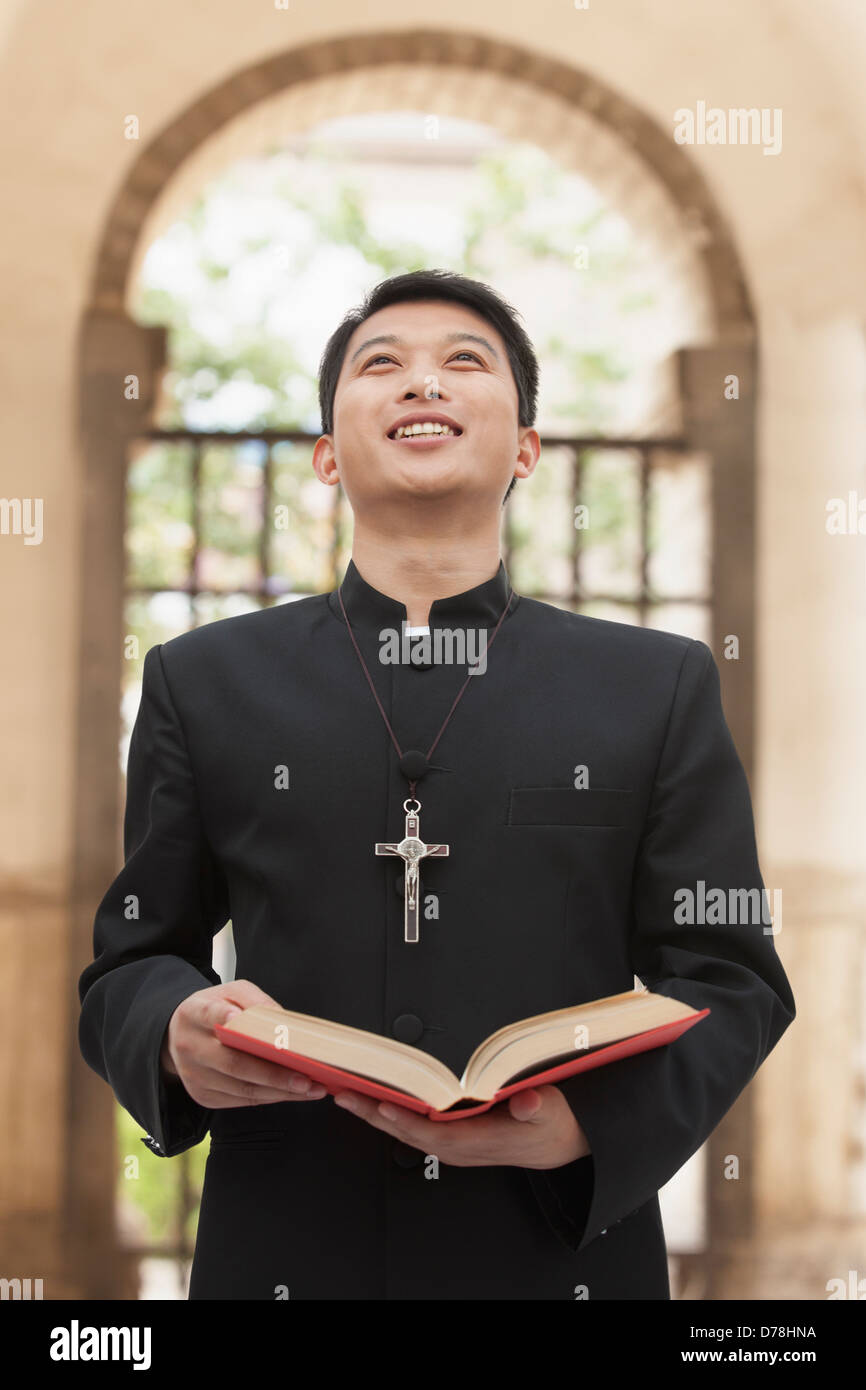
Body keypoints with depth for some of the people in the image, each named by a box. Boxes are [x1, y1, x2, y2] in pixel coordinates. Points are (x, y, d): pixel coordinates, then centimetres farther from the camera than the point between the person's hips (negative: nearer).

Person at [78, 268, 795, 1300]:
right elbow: (128, 961, 7)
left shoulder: (662, 687, 4)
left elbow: (730, 977, 1)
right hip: (284, 1253, 1)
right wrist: (176, 1033, -16)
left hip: (569, 1251, 0)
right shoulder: (203, 682, 7)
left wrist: (592, 1120, -17)